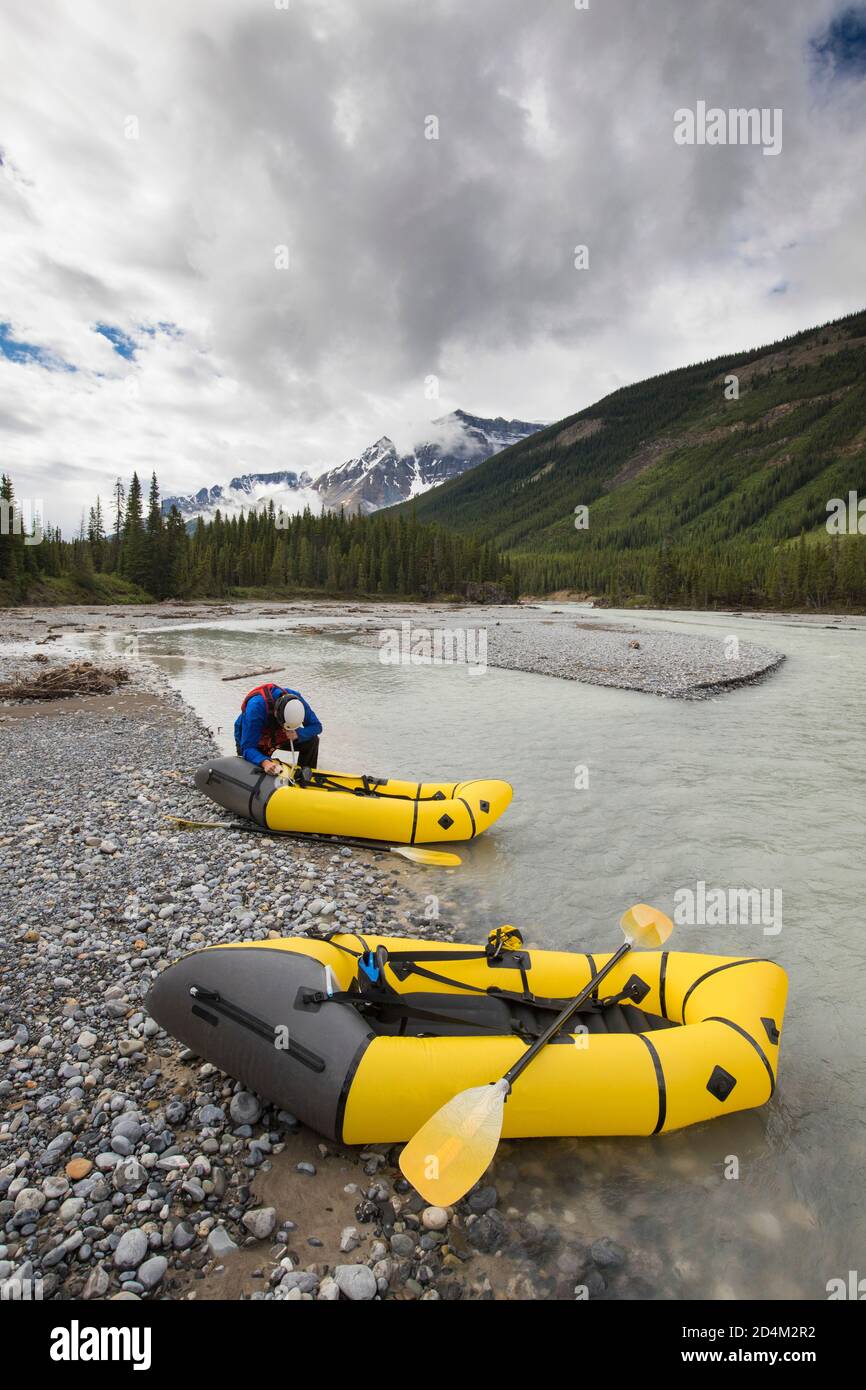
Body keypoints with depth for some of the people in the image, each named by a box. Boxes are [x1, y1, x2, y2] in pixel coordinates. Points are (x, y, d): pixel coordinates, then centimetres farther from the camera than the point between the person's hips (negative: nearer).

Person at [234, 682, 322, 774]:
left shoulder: (296, 700, -29)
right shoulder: (256, 707, -42)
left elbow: (316, 726, -18)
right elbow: (247, 748, -41)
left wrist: (298, 734, -38)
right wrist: (264, 762, -60)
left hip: (278, 736, 4)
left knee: (312, 740, -15)